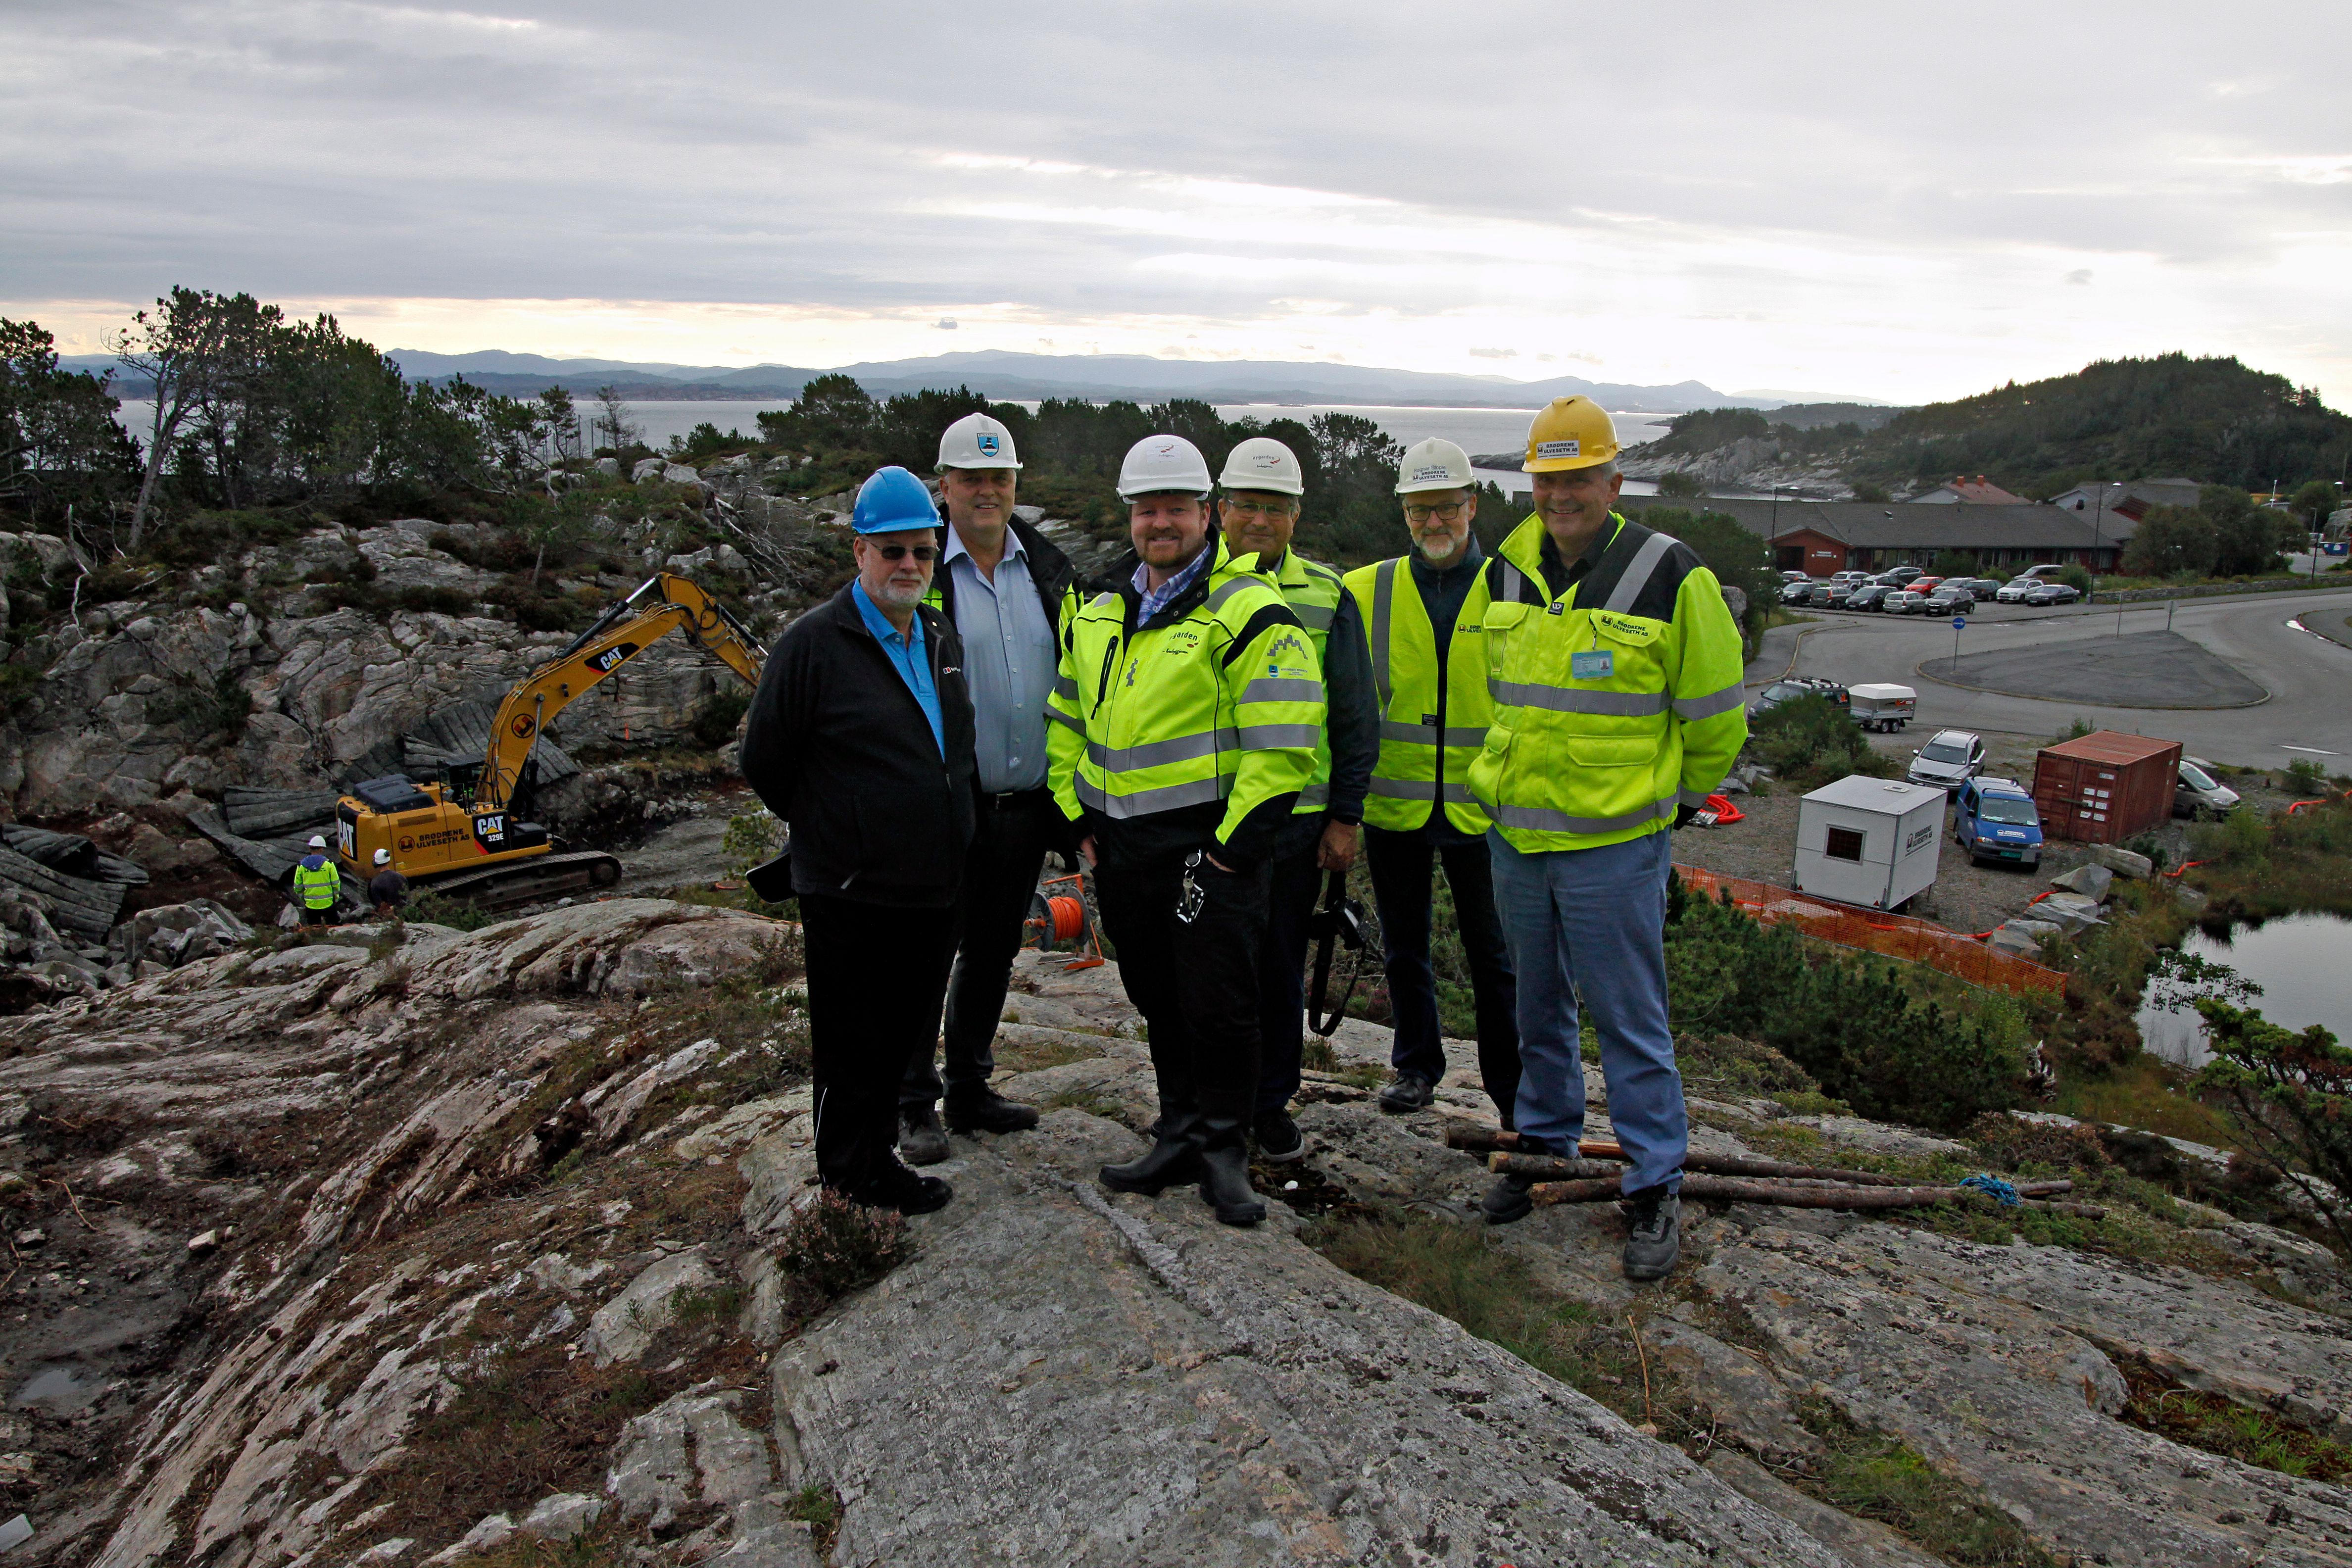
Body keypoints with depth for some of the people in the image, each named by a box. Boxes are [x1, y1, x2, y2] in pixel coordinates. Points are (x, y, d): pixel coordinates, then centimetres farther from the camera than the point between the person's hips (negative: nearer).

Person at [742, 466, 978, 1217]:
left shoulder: (943, 636, 9)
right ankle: (852, 1179, 25)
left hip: (934, 889, 7)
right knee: (851, 1045, 8)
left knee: (906, 1038, 18)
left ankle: (878, 1152, 36)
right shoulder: (814, 642, -13)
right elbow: (765, 764, -6)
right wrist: (828, 832, 4)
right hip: (850, 894, -6)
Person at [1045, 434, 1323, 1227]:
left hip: (1210, 846, -6)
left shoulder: (1248, 614, -9)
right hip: (1121, 849, 7)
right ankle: (1178, 1139, 29)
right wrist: (1079, 820, 12)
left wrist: (1233, 844, -16)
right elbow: (1067, 724, 22)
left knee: (1218, 1005, -1)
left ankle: (1222, 1148, 16)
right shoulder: (1096, 619, 13)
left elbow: (1282, 746, -14)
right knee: (1159, 1004, 15)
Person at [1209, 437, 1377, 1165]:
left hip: (1295, 818, 0)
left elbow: (1355, 718, 5)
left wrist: (1346, 817, 1)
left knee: (1279, 969, 9)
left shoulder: (1326, 598, 4)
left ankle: (1271, 1103, 24)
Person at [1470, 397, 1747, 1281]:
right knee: (1538, 1008, 18)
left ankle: (1654, 1188, 14)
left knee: (1629, 1019, 1)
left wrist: (1675, 800, 9)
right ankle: (1545, 1144, 34)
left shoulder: (1671, 578, -11)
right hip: (1514, 834, 5)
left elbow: (1715, 718, -2)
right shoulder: (1505, 575, 5)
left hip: (1615, 844, -5)